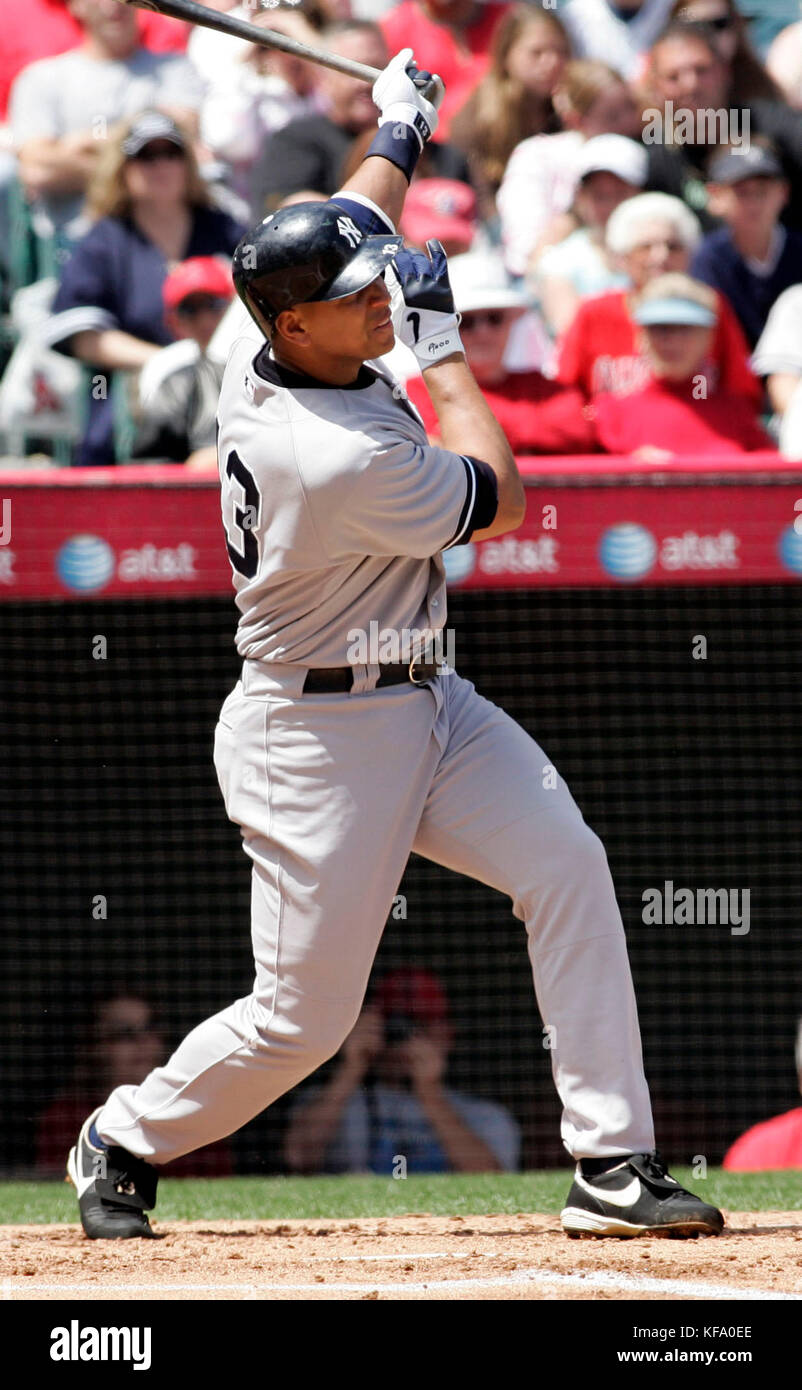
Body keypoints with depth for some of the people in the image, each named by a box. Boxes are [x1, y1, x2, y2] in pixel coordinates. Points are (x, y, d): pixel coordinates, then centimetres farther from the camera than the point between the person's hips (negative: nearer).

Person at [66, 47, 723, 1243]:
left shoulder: (259, 353, -3)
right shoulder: (344, 459, -29)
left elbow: (346, 232, 20)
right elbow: (497, 497, -10)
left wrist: (400, 138, 32)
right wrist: (443, 347, -1)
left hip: (424, 706, 9)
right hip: (316, 738, -9)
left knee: (567, 866, -8)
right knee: (305, 1013, -2)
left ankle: (613, 1163, -9)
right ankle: (123, 1143, 25)